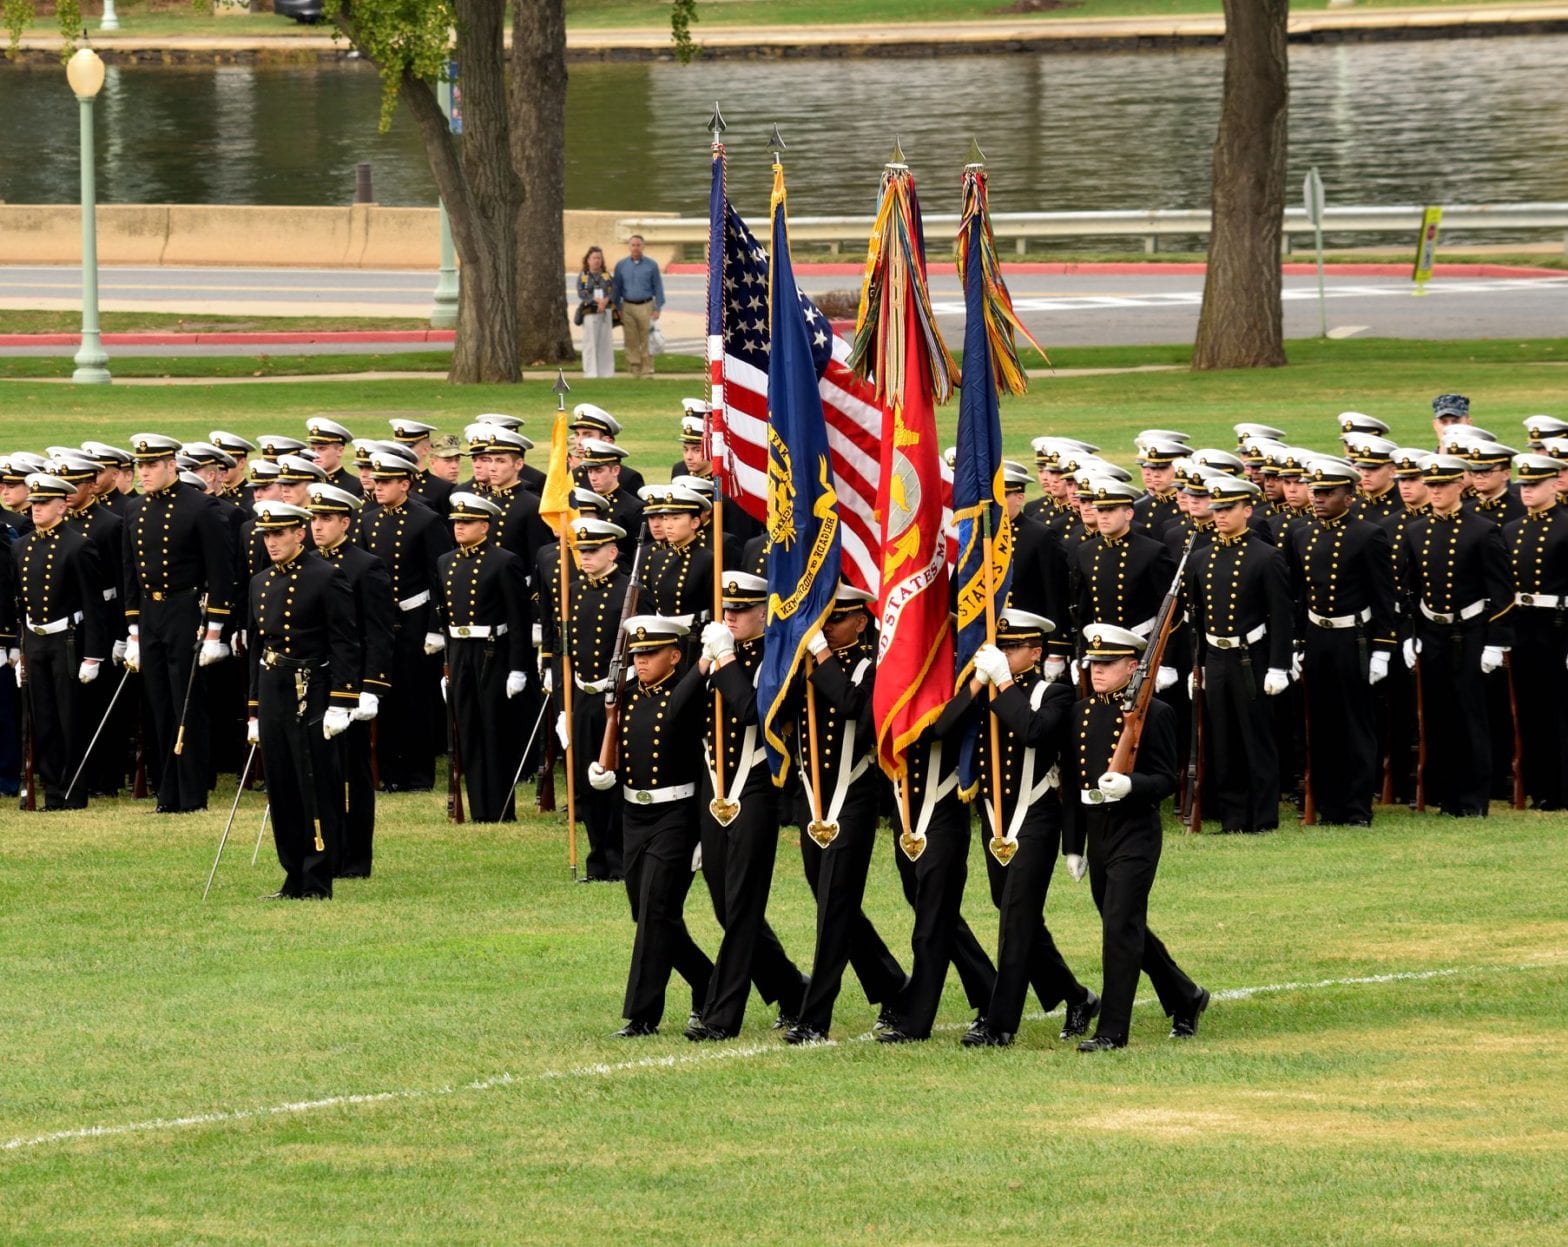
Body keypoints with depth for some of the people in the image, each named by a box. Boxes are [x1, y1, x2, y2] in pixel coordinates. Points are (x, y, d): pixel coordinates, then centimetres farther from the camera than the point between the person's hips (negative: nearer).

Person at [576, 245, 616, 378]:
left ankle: (606, 371, 5)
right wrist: (596, 300, -15)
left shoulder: (606, 276, 11)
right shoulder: (583, 276, 5)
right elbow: (581, 293, -5)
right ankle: (590, 371, -2)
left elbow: (612, 292, 4)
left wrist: (605, 301, -16)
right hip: (589, 313, -2)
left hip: (605, 312, 2)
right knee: (590, 342, -4)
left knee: (605, 342, 1)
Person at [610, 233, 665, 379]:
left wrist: (657, 309, -4)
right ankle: (635, 371, 5)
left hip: (645, 307, -2)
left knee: (646, 341, -5)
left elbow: (658, 288, 3)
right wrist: (617, 309, 6)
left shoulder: (651, 265, 2)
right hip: (628, 307, 2)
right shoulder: (621, 266, 8)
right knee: (631, 341, 1)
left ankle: (647, 370, -2)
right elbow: (616, 288, 11)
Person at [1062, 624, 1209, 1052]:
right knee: (1127, 929, 15)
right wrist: (1072, 845, 12)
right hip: (1096, 834, 7)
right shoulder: (1081, 713, 10)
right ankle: (1185, 998, 34)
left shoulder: (1154, 714, -8)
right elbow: (1071, 783, 13)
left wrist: (1130, 785, -29)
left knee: (1120, 928, -10)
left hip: (1135, 835, -7)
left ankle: (1112, 1031, -6)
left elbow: (1166, 779, -9)